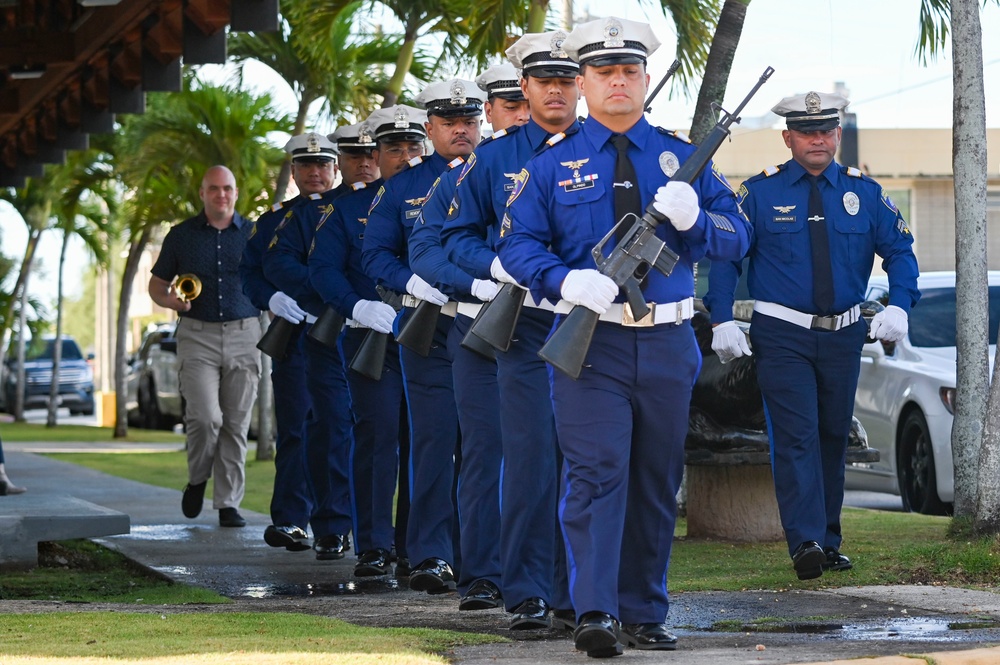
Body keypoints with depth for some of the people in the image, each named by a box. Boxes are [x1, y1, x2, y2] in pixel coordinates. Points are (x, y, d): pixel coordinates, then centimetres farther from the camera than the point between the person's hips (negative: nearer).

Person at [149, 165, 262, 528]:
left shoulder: (254, 234, 8)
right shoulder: (181, 235, 7)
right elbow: (156, 283, 14)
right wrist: (169, 300, -9)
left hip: (244, 335, 1)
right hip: (197, 335, -1)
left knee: (236, 424, 1)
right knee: (205, 417, -15)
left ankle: (228, 503, 8)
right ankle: (197, 479, 12)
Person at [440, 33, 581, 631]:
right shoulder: (495, 157, 7)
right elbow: (460, 235, 11)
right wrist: (500, 266, -8)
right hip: (525, 325, 0)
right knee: (530, 461, -3)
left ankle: (575, 596, 10)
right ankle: (528, 596, 3)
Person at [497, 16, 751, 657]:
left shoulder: (681, 156, 9)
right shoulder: (553, 163, 4)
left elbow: (739, 235, 6)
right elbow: (517, 243, 0)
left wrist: (694, 218, -16)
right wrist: (567, 279, -19)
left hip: (668, 345, 3)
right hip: (590, 341, -3)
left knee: (657, 483, 8)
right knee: (595, 473, -14)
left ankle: (645, 614, 17)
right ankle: (595, 613, -20)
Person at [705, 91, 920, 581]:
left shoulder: (864, 193, 5)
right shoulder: (760, 193, -2)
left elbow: (900, 251, 6)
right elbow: (723, 256, -1)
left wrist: (898, 307, -11)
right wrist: (722, 320, -11)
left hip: (843, 337, 4)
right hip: (781, 337, -4)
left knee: (833, 438, 11)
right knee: (797, 437, -14)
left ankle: (829, 542, 22)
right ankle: (805, 544, -21)